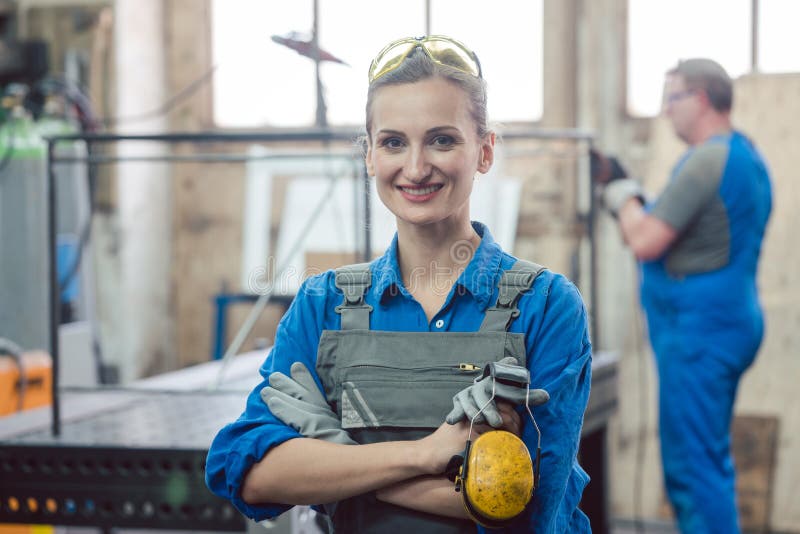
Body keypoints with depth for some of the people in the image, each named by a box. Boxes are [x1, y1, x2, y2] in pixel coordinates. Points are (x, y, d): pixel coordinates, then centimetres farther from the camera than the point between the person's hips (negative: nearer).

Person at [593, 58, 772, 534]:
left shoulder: (707, 161, -17)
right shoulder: (746, 156, 15)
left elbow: (645, 242, -20)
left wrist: (623, 192, -3)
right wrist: (627, 192, 12)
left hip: (699, 330, -11)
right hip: (730, 322, 11)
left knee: (693, 465, -8)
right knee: (710, 461, 18)